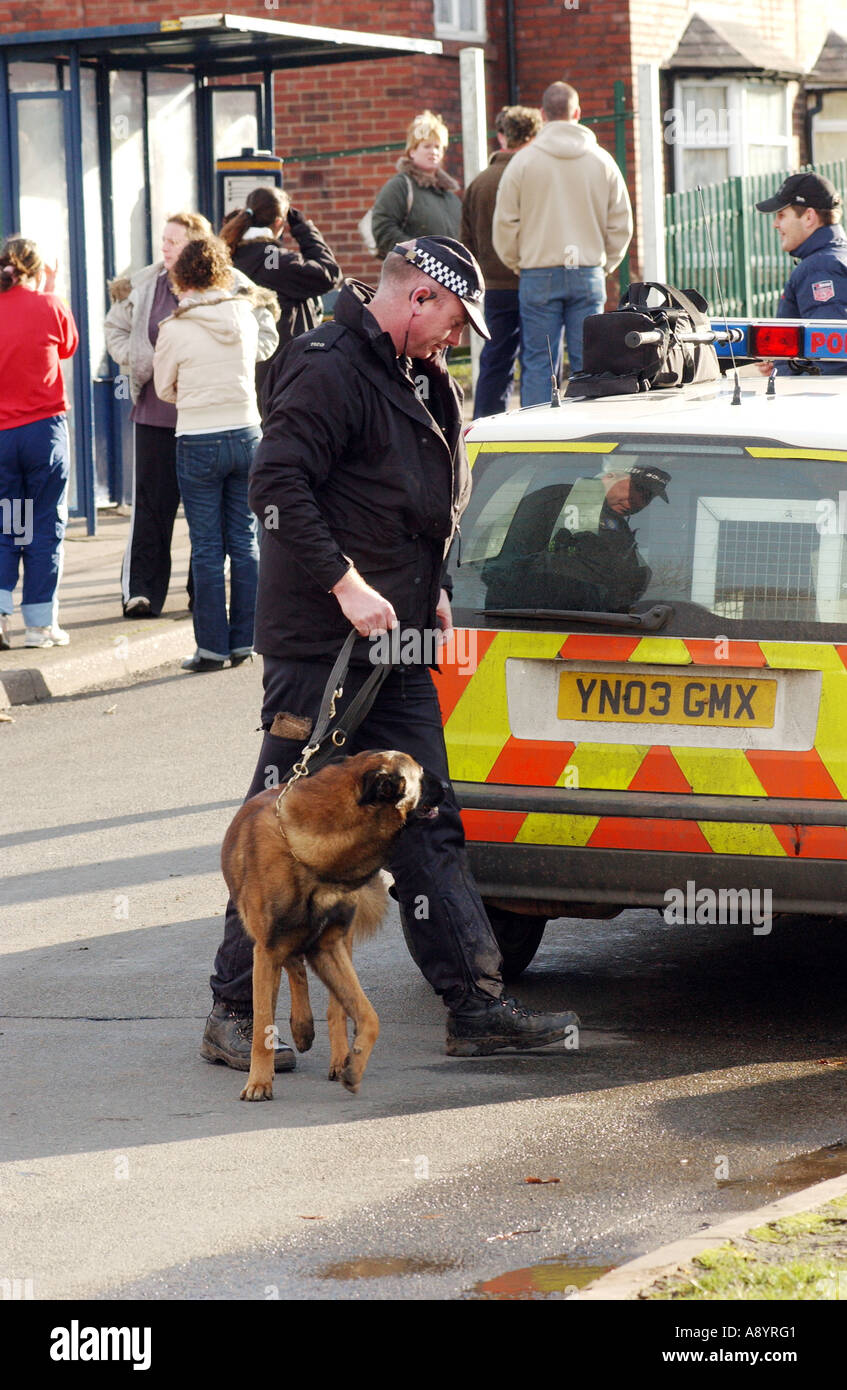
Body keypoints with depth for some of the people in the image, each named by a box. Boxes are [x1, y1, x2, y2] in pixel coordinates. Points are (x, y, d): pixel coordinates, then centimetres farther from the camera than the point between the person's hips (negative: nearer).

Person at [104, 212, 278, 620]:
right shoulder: (142, 287, 5)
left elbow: (265, 337, 3)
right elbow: (116, 330, 20)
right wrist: (142, 364, 3)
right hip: (156, 414, 1)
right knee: (152, 503, -2)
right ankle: (141, 590, -1)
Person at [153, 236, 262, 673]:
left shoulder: (175, 330, -10)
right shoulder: (245, 318, 1)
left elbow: (164, 389, 2)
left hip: (198, 441, -4)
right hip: (246, 434, 4)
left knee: (207, 547, 2)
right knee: (244, 541, 10)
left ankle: (213, 646, 4)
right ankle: (243, 641, 13)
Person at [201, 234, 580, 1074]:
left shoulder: (420, 379, 17)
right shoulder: (330, 369, -14)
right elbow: (276, 485, -22)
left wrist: (431, 590, 13)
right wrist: (346, 585, -24)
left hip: (395, 641, 9)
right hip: (317, 648, -9)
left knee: (427, 828, 8)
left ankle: (475, 1005, 10)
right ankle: (234, 1016, 4)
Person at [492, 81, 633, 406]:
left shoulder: (523, 161, -3)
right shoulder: (602, 161, 4)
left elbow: (505, 224, 0)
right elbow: (621, 224, 7)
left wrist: (517, 264, 15)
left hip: (538, 275, -1)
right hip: (588, 275, 1)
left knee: (538, 364, 1)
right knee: (587, 363, 4)